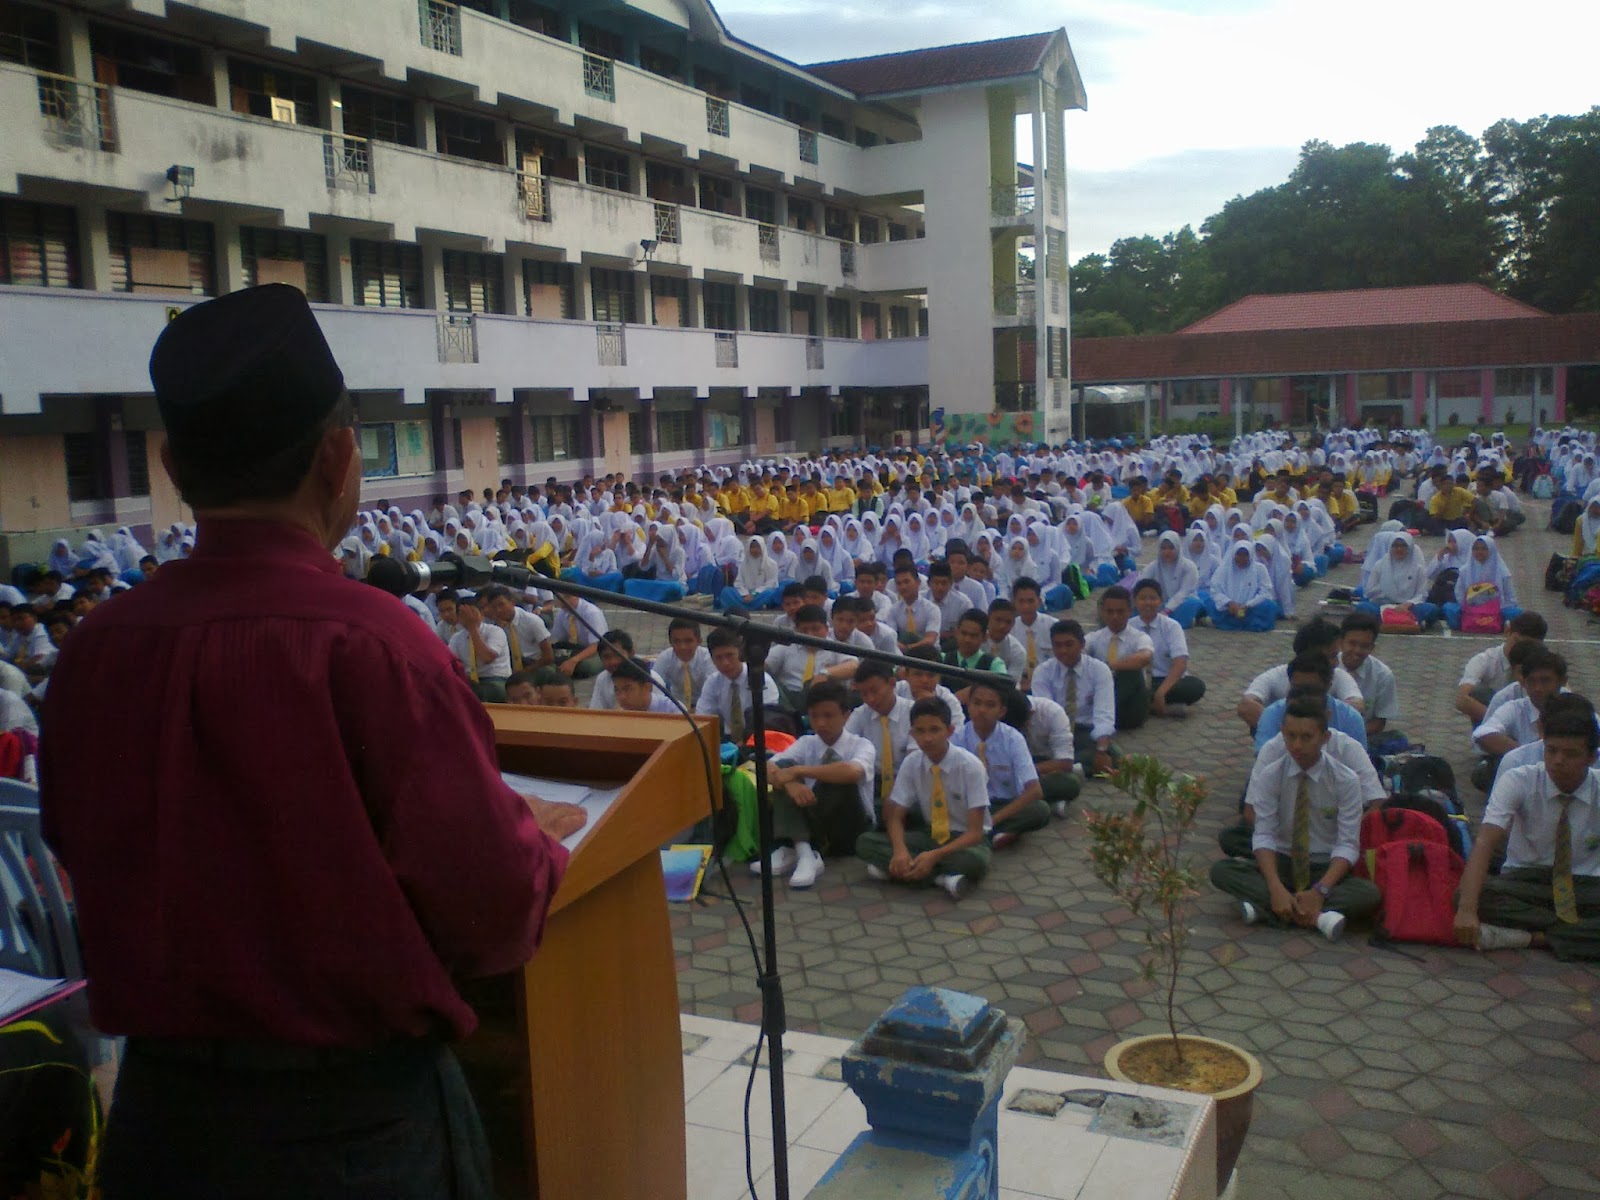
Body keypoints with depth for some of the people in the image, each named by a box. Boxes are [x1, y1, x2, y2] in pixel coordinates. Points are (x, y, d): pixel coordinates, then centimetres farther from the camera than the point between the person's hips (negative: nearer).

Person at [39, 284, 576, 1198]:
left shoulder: (94, 651, -8)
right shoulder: (372, 647, -24)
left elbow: (79, 849, 8)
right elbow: (497, 916, -20)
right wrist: (536, 836, 1)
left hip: (163, 1119, 4)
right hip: (362, 1122, -4)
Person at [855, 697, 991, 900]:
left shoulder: (970, 766, -19)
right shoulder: (911, 763, -8)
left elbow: (975, 831, -20)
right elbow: (895, 815, -4)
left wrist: (934, 856, -34)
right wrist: (900, 849, -27)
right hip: (930, 834, 5)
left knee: (975, 861, -40)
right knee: (865, 842, -19)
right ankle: (942, 877, -26)